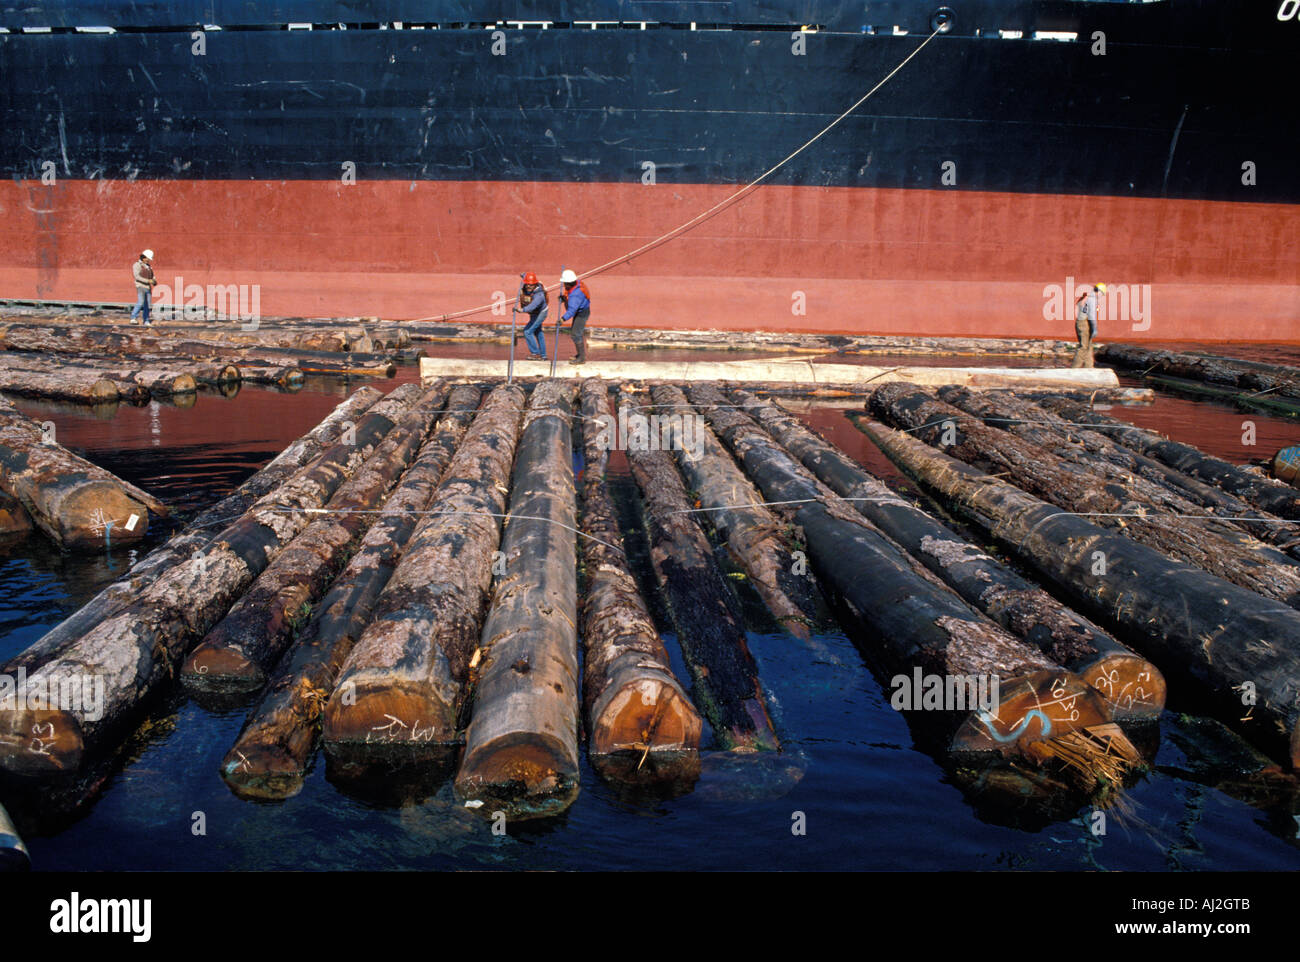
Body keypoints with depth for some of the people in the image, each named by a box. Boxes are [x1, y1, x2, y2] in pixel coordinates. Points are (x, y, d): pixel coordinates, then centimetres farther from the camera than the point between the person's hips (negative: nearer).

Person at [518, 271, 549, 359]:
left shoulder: (539, 294, -38)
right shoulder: (524, 289, -18)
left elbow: (533, 305, -58)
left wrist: (523, 309, -68)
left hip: (540, 314, -9)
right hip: (533, 314, 9)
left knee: (527, 331, -16)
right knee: (538, 333, 19)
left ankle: (535, 352, -4)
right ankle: (543, 355, 33)